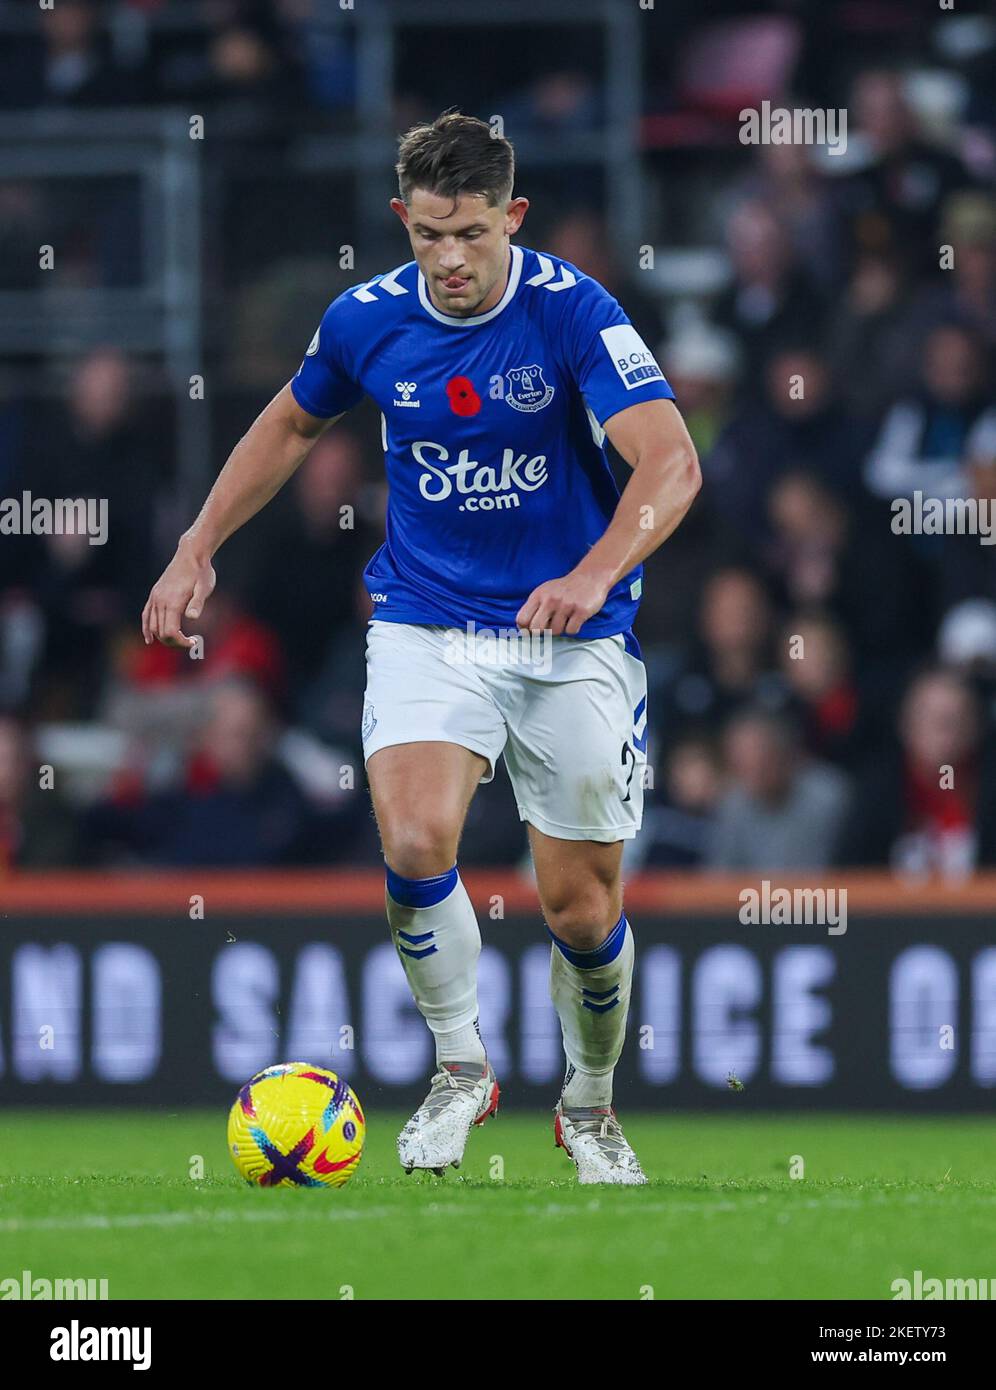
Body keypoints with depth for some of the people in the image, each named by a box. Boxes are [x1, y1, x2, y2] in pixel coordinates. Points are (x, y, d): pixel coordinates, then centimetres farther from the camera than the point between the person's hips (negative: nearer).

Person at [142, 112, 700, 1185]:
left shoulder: (573, 312, -16)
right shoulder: (368, 320, -4)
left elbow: (671, 463, -27)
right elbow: (290, 425, 17)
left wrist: (594, 576, -43)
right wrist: (197, 550, 13)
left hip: (573, 640, -2)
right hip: (425, 624, 2)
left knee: (581, 904, 1)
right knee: (415, 841, -23)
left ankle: (588, 1106, 29)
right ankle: (461, 1068, 0)